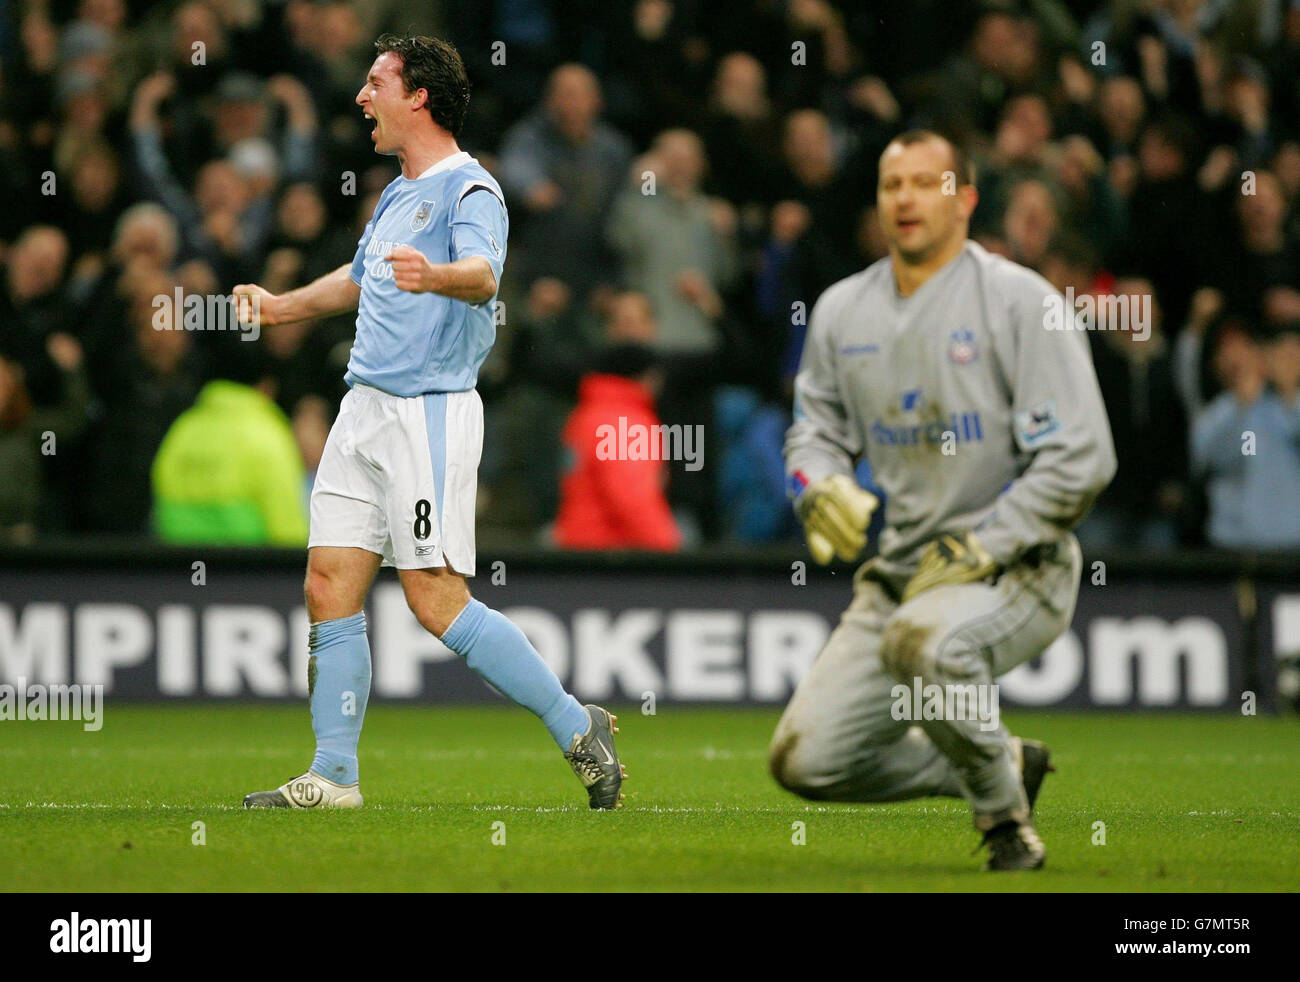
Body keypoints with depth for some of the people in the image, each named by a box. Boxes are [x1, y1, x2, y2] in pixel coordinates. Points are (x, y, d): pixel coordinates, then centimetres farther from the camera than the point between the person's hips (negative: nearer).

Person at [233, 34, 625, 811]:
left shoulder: (469, 188, -10)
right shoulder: (397, 197, 19)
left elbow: (484, 273, -30)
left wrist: (436, 275, -50)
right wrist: (282, 306, 44)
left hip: (431, 412, -9)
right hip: (366, 410, 9)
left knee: (438, 600, -11)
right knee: (330, 587, 2)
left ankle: (577, 727, 0)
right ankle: (333, 777, 6)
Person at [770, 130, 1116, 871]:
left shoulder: (1020, 301, -9)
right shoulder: (843, 310, 9)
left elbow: (1082, 458, -13)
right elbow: (815, 428, 21)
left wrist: (979, 549, -17)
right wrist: (821, 488, -3)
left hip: (1017, 568, -6)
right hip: (899, 573, 6)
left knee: (923, 639, -39)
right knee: (806, 761, -5)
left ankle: (1005, 812, -13)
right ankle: (1002, 764, 18)